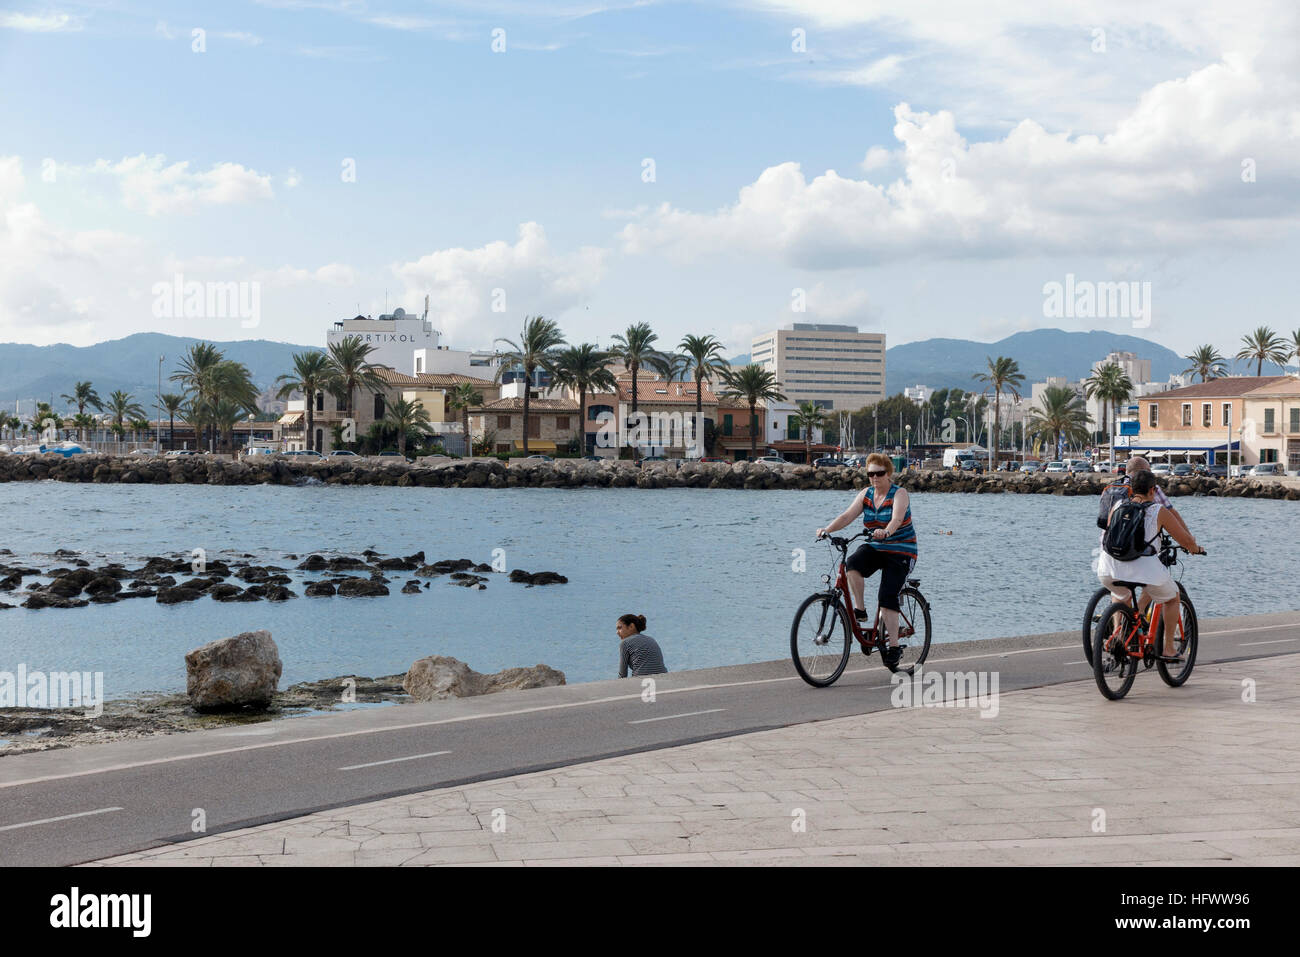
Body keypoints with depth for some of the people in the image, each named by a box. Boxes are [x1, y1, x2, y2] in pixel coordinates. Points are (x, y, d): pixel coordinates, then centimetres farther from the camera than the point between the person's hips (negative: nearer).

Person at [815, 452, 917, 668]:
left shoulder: (899, 494, -11)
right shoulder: (865, 494, 3)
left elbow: (897, 518, -31)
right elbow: (847, 515, -9)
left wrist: (886, 531, -53)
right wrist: (827, 529, -27)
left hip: (900, 552, -4)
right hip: (874, 548, 5)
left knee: (887, 597, -17)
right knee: (852, 563, -29)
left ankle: (894, 647, -11)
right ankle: (859, 609, -15)